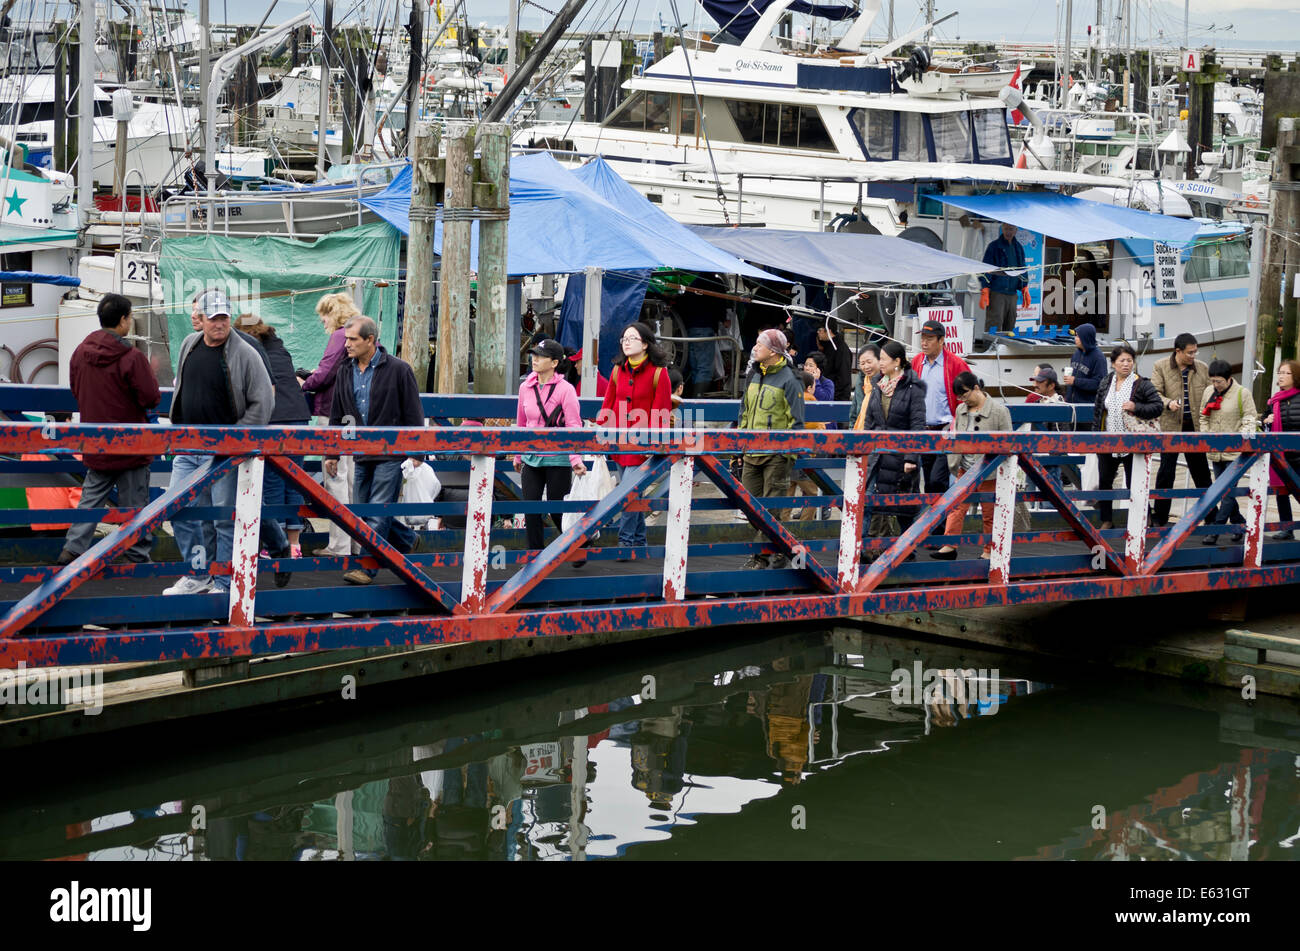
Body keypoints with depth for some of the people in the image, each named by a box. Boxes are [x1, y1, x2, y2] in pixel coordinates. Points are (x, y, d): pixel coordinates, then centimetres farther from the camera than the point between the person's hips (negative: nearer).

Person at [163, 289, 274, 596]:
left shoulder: (245, 354, -10)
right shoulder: (189, 345, 9)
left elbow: (263, 402, -10)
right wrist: (179, 430, 18)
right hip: (188, 447, 6)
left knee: (226, 518, -2)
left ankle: (225, 584, 9)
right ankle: (199, 574, 20)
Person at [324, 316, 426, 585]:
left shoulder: (398, 370, -7)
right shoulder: (345, 372, 9)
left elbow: (414, 415, -5)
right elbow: (337, 417, 16)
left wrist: (416, 454, -9)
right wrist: (332, 453, 13)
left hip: (391, 454, -6)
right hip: (360, 454, 6)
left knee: (378, 512, -7)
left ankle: (368, 568, -3)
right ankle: (406, 540, 30)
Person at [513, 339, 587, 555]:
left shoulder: (565, 389, -10)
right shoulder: (525, 387, 5)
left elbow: (574, 426, -13)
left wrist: (575, 459, -23)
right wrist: (518, 455, 22)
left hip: (557, 459, -5)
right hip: (531, 459, 5)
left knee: (557, 510, 2)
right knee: (531, 509, 3)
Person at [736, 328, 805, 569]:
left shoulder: (788, 380, -8)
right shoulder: (753, 376, 13)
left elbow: (796, 420, -8)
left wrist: (791, 452, -11)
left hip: (776, 453, -7)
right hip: (752, 451, 7)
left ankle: (778, 553, 5)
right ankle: (760, 553, 17)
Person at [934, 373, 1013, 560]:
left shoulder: (999, 411, -9)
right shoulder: (961, 410, 8)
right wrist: (954, 463, 9)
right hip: (965, 470, 5)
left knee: (989, 512, 5)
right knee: (956, 507, -2)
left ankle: (989, 550, 17)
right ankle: (950, 546, 2)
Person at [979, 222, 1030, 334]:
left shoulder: (1018, 248, 14)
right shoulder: (994, 246, -2)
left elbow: (1023, 270, 23)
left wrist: (1025, 290, 16)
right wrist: (984, 292, -13)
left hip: (1012, 293, 6)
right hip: (996, 292, -6)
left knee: (1010, 326, 8)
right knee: (994, 325, -13)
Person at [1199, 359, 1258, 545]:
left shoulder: (1243, 393, -6)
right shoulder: (1208, 392, 9)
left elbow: (1250, 419, -4)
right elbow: (1204, 418, 16)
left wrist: (1244, 433, -21)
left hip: (1234, 451, -6)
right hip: (1215, 451, 6)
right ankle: (1239, 524, 27)